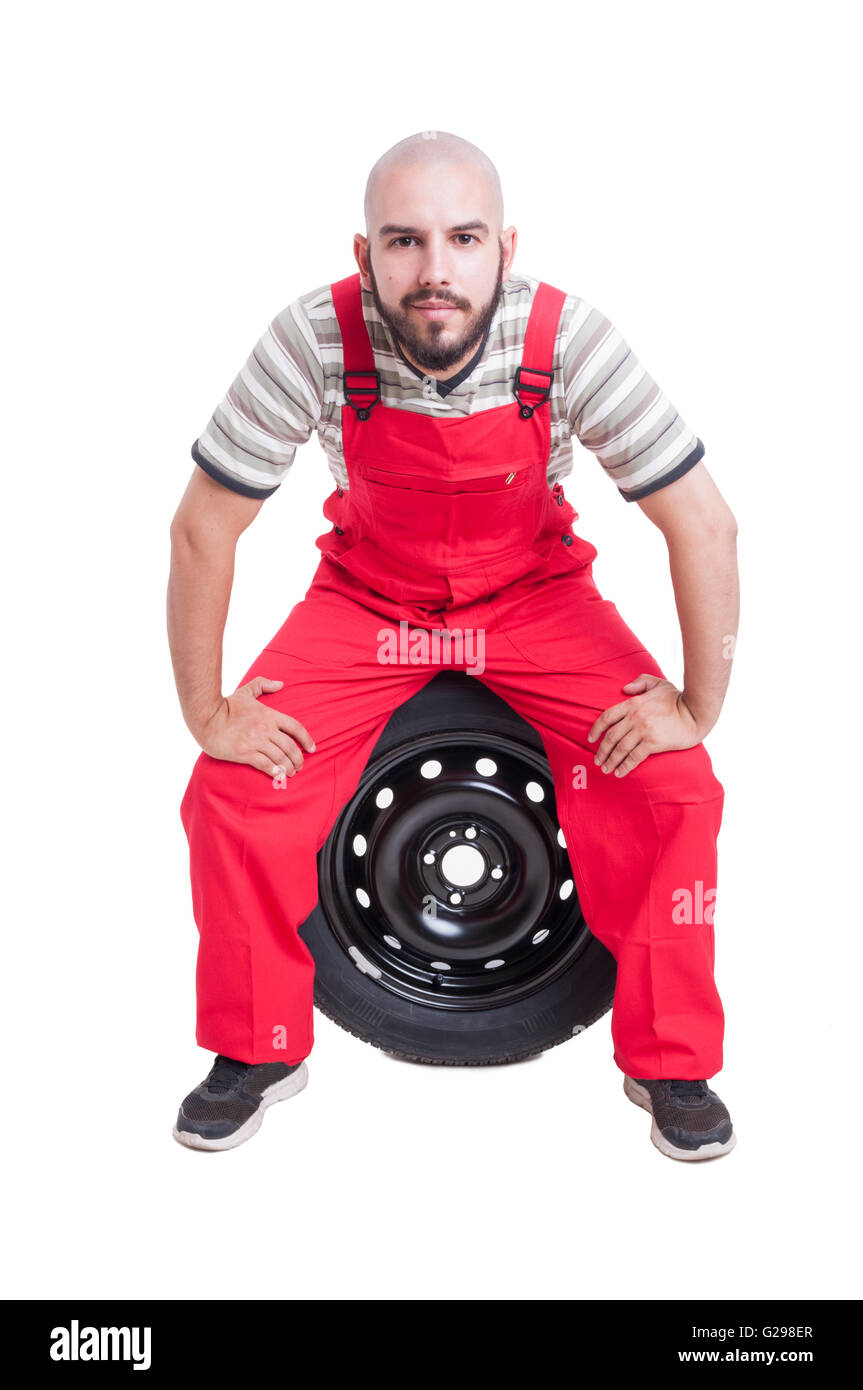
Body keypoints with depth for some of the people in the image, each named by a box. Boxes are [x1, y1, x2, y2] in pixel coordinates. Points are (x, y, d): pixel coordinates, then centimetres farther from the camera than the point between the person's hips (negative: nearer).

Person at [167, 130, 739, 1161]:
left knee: (670, 791, -19)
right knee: (233, 790, -17)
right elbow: (202, 529, -16)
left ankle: (671, 1064, 5)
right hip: (368, 594, 1)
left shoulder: (567, 338, -26)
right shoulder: (314, 341, -25)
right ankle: (256, 1051, 9)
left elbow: (704, 527, -19)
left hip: (533, 594, 0)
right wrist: (207, 712, -14)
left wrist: (697, 710, -17)